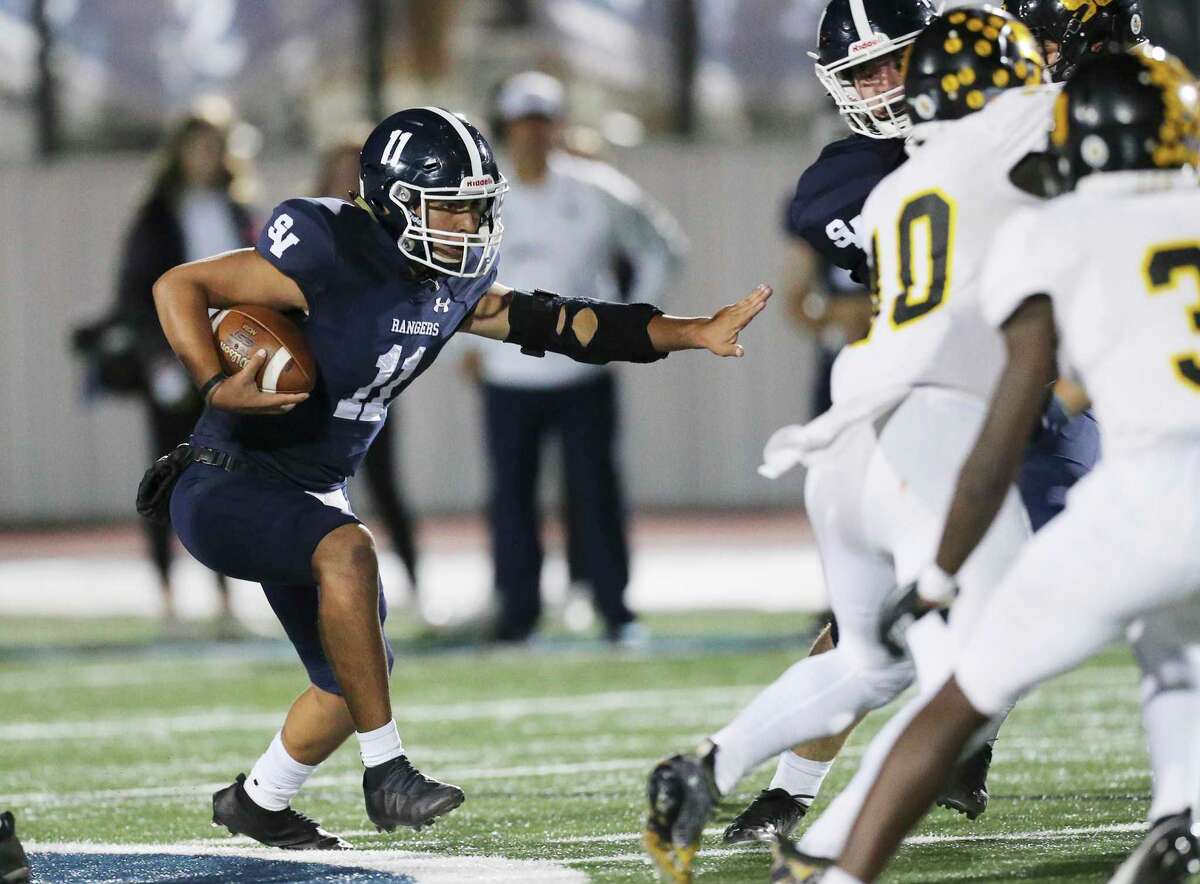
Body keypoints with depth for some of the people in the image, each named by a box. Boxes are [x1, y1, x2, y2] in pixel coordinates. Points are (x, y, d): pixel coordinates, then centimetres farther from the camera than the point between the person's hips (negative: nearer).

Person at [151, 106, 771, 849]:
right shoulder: (330, 262, -24)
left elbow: (550, 322, 8)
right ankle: (387, 772, -28)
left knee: (354, 676, 14)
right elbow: (180, 286, -20)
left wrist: (694, 334, 4)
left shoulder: (455, 283, 0)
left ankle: (258, 803, 40)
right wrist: (219, 389, -33)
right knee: (349, 551, -35)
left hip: (310, 497, 9)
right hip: (226, 484, -9)